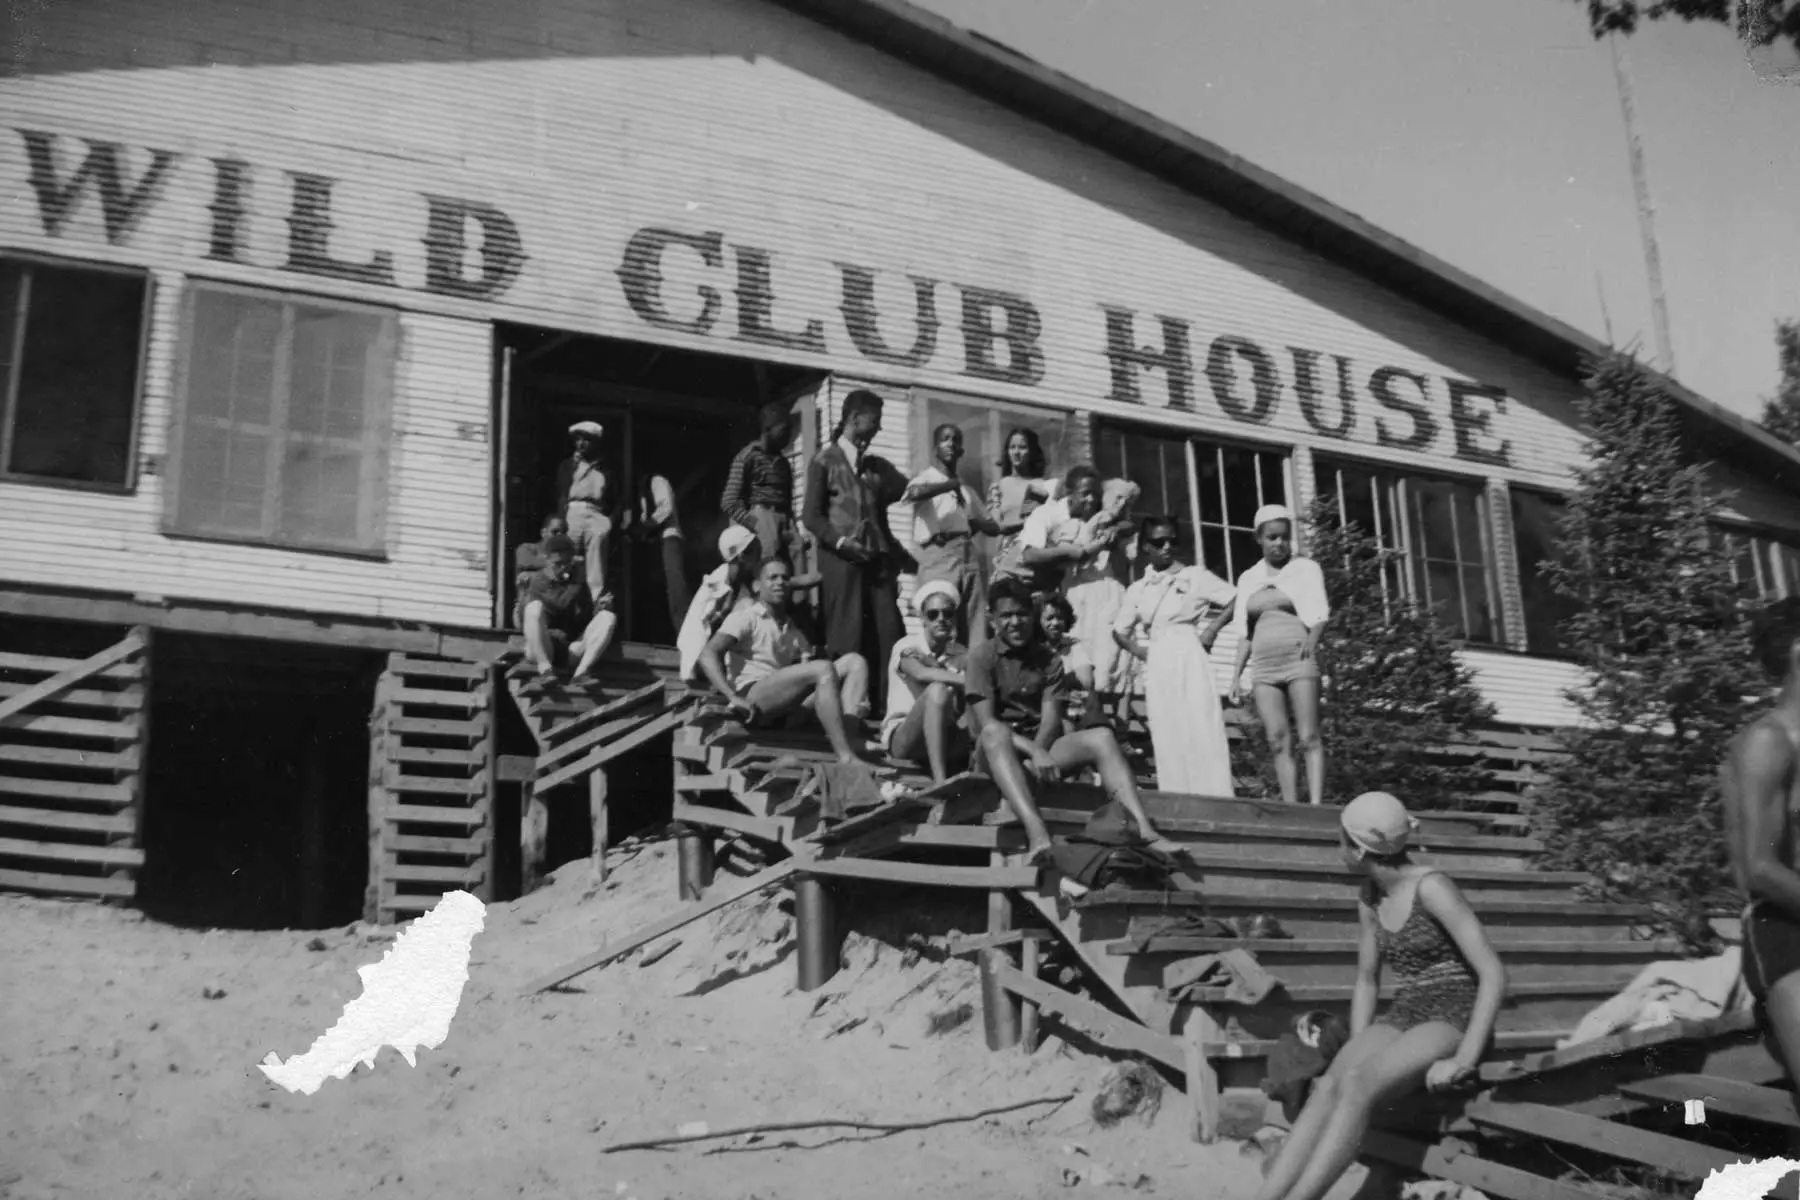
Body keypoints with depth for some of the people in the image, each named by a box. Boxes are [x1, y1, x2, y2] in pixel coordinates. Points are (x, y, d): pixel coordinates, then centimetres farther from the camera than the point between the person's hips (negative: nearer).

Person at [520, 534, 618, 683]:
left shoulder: (578, 583, 15)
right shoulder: (535, 582, 4)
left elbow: (586, 619, 10)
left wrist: (598, 609, -9)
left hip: (571, 648, 3)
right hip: (540, 649, -3)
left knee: (607, 616, -16)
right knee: (535, 606, -28)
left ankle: (581, 672, -35)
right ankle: (545, 670, -37)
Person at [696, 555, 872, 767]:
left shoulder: (794, 632, 27)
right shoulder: (745, 617, 7)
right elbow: (707, 655, -8)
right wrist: (733, 697, -21)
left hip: (785, 707, 7)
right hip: (750, 694, -6)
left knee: (855, 662, -8)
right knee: (824, 668, -27)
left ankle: (848, 727, -33)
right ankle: (845, 757, -36)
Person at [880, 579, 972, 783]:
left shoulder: (961, 655, 9)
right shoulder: (908, 647, -2)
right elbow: (921, 674, -26)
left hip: (946, 741, 3)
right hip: (901, 739, -3)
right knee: (937, 690, -33)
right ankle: (940, 782, -41)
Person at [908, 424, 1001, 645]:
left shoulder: (967, 490, 25)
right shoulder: (926, 478, 8)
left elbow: (994, 528, 26)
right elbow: (915, 492, -17)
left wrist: (975, 522, 5)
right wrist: (952, 484, -11)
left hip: (971, 557, 5)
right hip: (938, 555, -5)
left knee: (977, 628, -5)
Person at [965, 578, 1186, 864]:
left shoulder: (1047, 659, 10)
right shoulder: (982, 657, -1)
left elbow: (1051, 719, -3)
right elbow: (986, 722, -14)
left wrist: (1037, 752, -24)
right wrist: (1033, 752, -27)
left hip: (1041, 746, 4)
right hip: (998, 751, -4)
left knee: (1101, 737, -21)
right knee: (995, 731, -39)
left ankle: (1144, 832, -35)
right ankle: (1037, 836, -58)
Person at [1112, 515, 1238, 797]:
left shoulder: (1195, 575, 3)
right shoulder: (1137, 590, 13)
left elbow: (1236, 599, -1)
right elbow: (1119, 631, 22)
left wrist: (1211, 631, -7)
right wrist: (1137, 650, 5)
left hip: (1189, 658, -4)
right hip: (1157, 665, 4)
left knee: (1202, 731, -9)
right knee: (1167, 739, 1)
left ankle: (1214, 801, -10)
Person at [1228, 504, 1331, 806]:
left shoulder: (1306, 569, 7)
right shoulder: (1248, 579, 16)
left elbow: (1320, 616, -3)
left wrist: (1312, 640, -23)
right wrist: (1236, 676, 8)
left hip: (1299, 659, -3)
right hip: (1264, 667, 3)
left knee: (1309, 738, -12)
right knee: (1279, 743, -4)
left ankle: (1316, 807, -19)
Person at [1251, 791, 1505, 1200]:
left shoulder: (1431, 888, -14)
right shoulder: (1369, 898, 10)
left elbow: (1494, 974, -18)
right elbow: (1366, 982, 19)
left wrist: (1463, 1061, -23)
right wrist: (1357, 1052, 4)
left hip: (1452, 1019, -6)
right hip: (1400, 1018, 6)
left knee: (1355, 1086, -33)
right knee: (1327, 1088, -24)